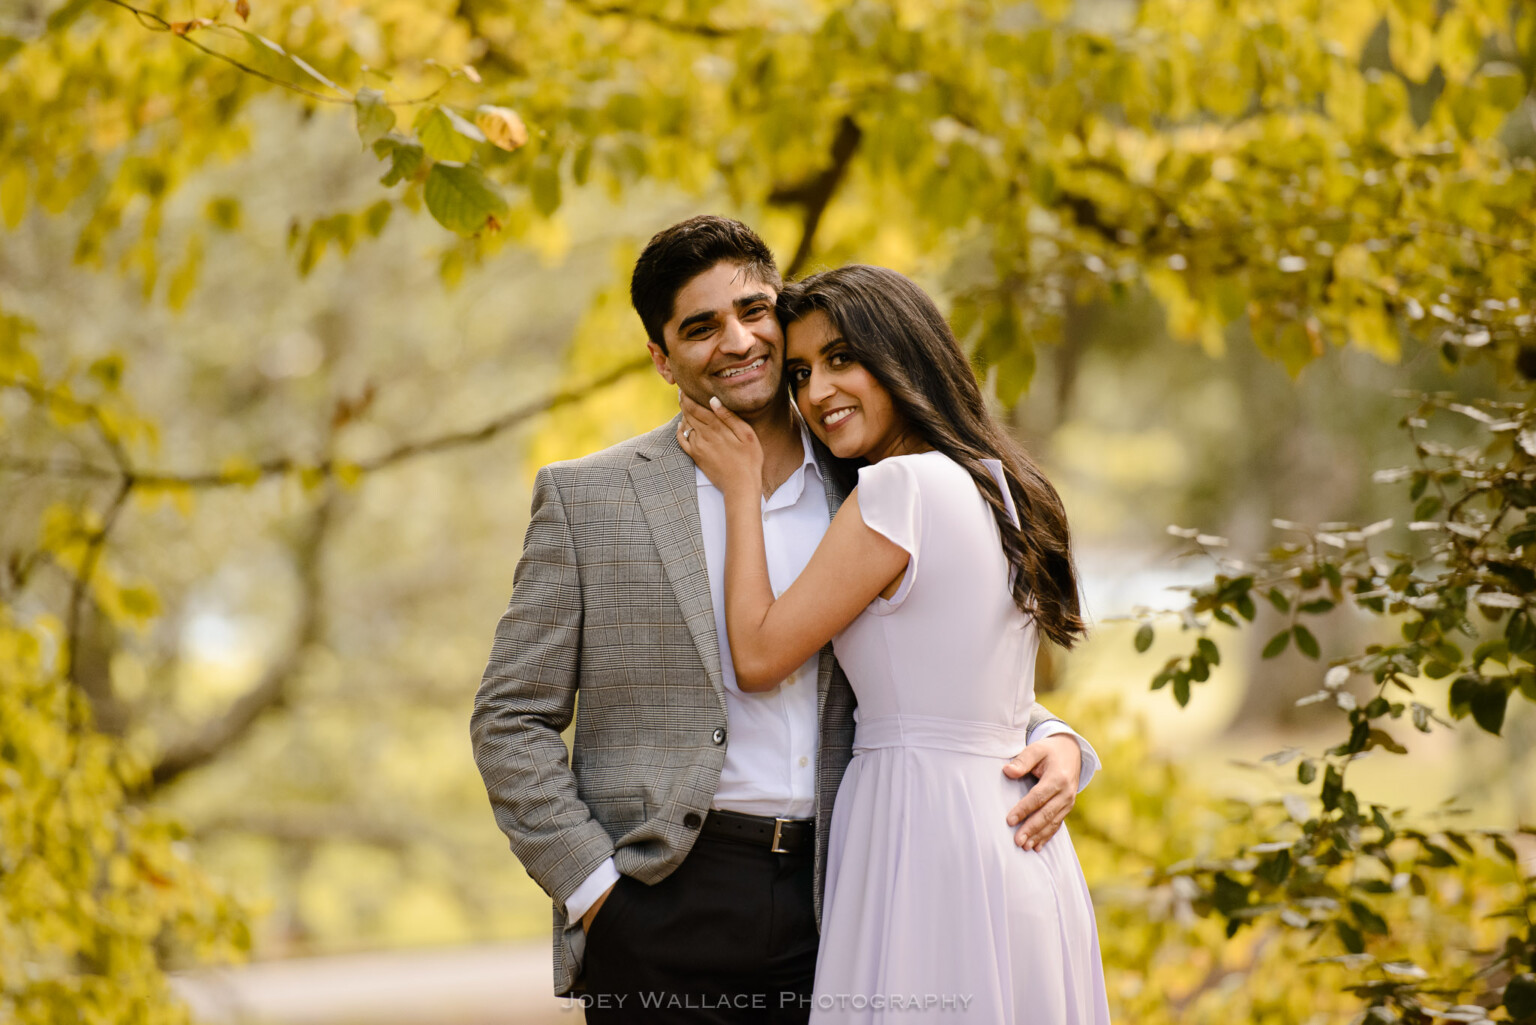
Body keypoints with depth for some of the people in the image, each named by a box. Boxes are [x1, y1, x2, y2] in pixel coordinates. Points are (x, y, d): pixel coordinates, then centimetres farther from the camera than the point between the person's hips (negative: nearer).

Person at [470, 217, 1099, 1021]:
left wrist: (1050, 739, -1)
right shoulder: (587, 499, 4)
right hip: (661, 915, -2)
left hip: (827, 901, 2)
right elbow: (511, 720, 4)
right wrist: (591, 886, -6)